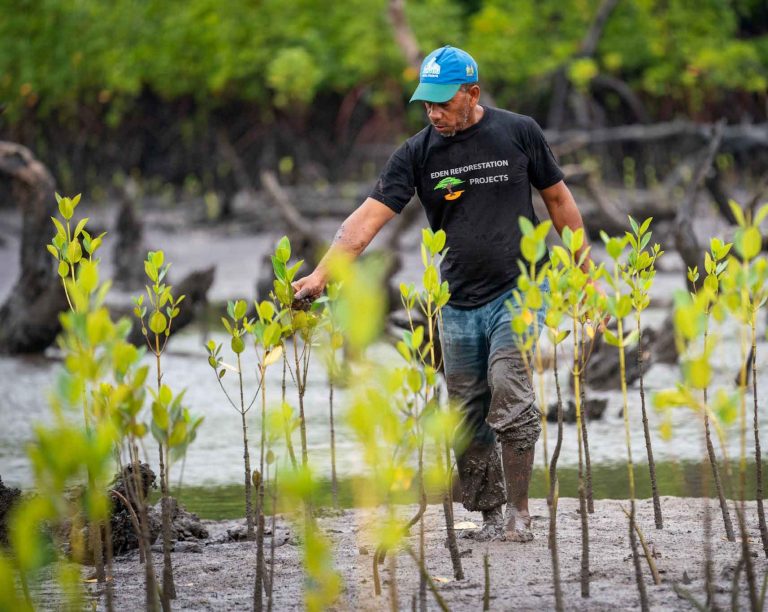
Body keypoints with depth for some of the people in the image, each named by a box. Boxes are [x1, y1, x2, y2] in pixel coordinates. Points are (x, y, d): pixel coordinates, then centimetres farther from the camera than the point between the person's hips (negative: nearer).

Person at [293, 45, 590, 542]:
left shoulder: (519, 133, -1)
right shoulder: (418, 153, 1)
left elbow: (559, 199, 10)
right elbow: (370, 215, -7)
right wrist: (323, 272, -19)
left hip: (516, 293, -3)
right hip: (459, 305, 3)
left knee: (511, 399, -18)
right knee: (469, 422, 4)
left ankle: (519, 514, -11)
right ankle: (490, 515, 14)